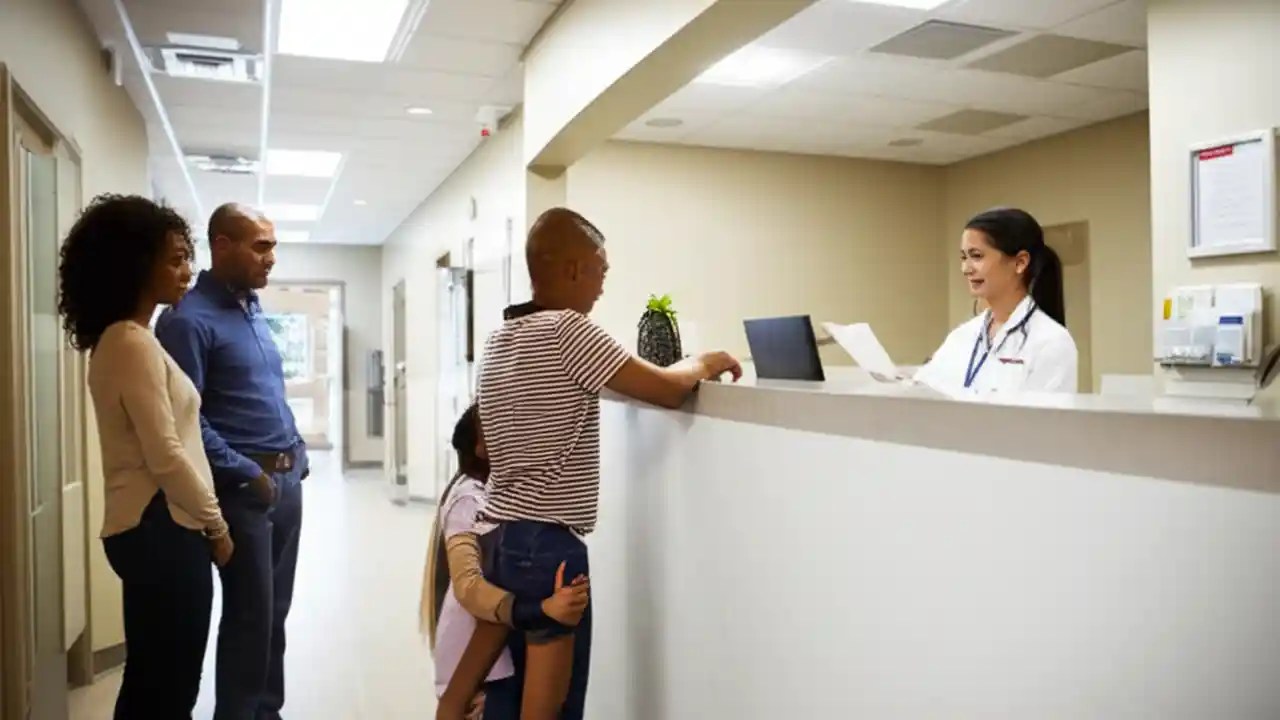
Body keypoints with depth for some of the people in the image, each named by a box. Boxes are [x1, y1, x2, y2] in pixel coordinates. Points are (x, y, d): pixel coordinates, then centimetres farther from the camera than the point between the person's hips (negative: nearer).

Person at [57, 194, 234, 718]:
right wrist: (216, 524, -8)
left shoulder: (119, 340, 14)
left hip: (145, 528, 10)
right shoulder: (135, 344, -17)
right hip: (162, 530, -10)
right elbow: (166, 458, -20)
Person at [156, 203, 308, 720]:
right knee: (250, 614, 1)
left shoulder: (254, 310, 14)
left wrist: (297, 455, 12)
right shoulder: (189, 319, -13)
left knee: (275, 611, 16)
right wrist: (248, 473, -16)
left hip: (287, 479, 8)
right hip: (243, 487, -8)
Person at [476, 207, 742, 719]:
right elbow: (667, 390, -15)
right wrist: (704, 363, 6)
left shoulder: (501, 339, 11)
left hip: (497, 536, 9)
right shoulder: (566, 331, -15)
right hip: (545, 544, -9)